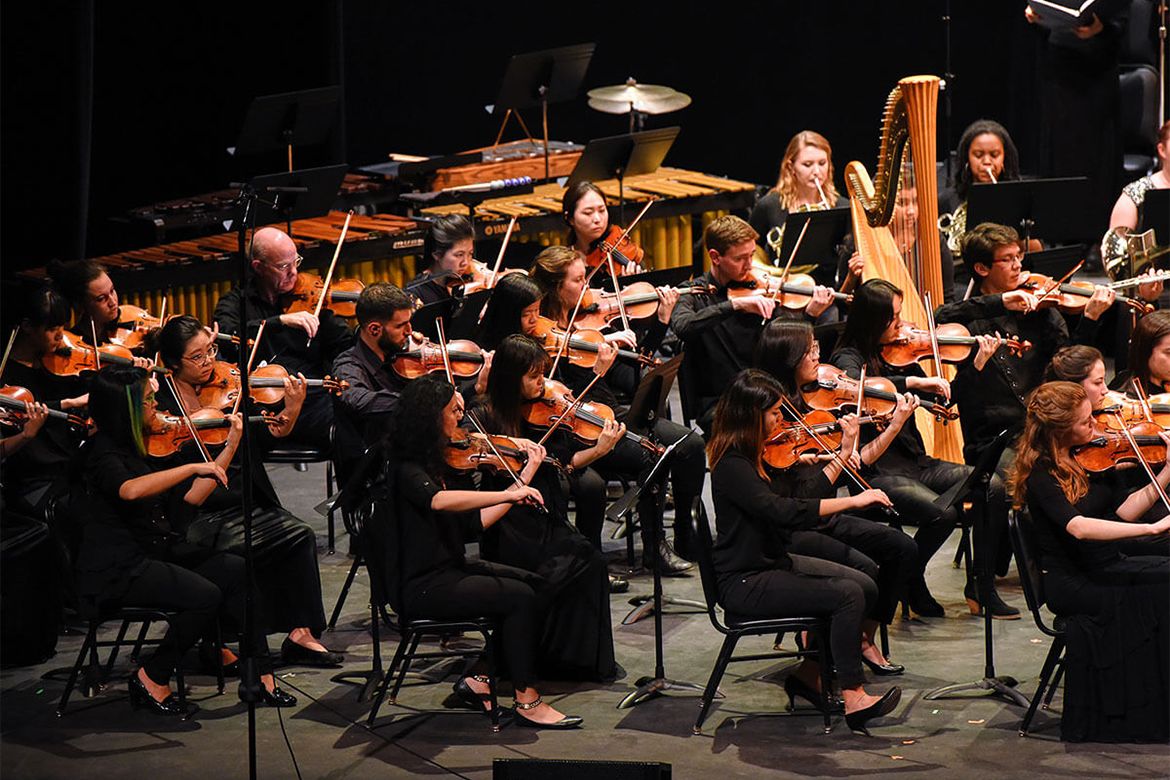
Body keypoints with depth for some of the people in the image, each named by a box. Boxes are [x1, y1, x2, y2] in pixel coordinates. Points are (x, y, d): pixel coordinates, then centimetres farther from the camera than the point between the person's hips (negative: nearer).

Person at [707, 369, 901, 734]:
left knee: (866, 587, 0)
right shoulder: (731, 466, -22)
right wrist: (853, 501, -32)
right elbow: (783, 511, -35)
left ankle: (809, 674, 9)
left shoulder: (755, 454, 7)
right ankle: (853, 699, -14)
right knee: (847, 595, -21)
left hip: (773, 561, 10)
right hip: (744, 582, -10)